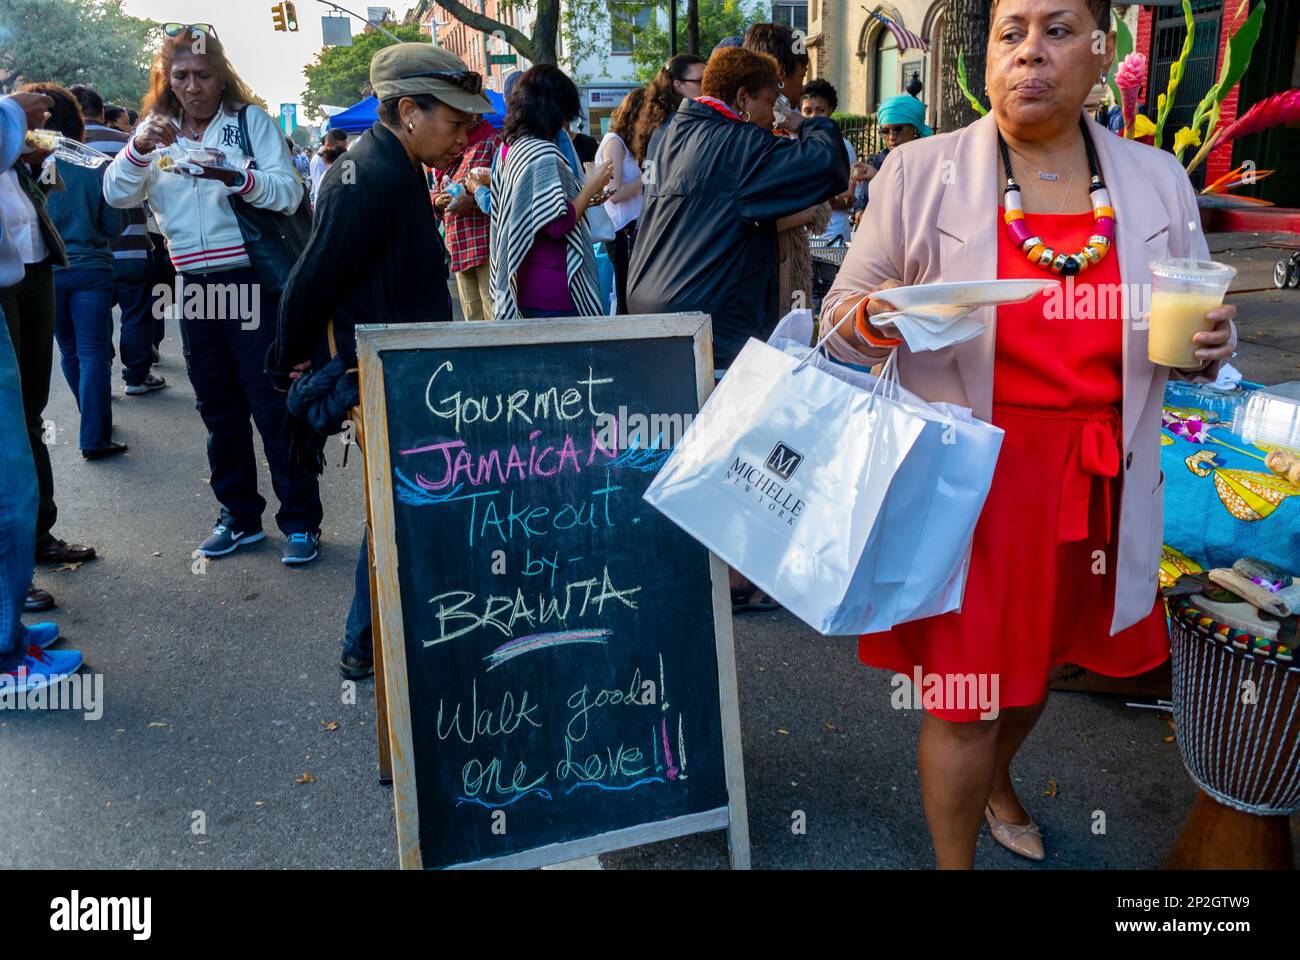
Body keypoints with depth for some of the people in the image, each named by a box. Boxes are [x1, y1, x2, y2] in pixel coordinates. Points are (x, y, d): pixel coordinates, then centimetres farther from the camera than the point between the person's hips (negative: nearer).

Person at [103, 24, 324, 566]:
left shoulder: (251, 121, -1)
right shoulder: (157, 130, 11)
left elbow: (289, 193, -12)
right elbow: (117, 194, -1)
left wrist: (232, 176, -27)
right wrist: (140, 147, -18)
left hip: (252, 281, -5)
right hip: (195, 286, 5)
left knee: (274, 406, -4)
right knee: (220, 410, 12)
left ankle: (301, 521, 5)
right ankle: (240, 517, 24)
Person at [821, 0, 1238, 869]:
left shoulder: (1157, 181, 4)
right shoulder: (920, 171, -6)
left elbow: (1198, 333, 14)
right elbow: (840, 324, 0)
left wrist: (1211, 342, -9)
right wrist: (870, 320, -23)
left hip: (1096, 490, 4)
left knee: (1036, 660, 24)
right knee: (963, 694, 3)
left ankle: (997, 782, 56)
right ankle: (955, 859, 30)